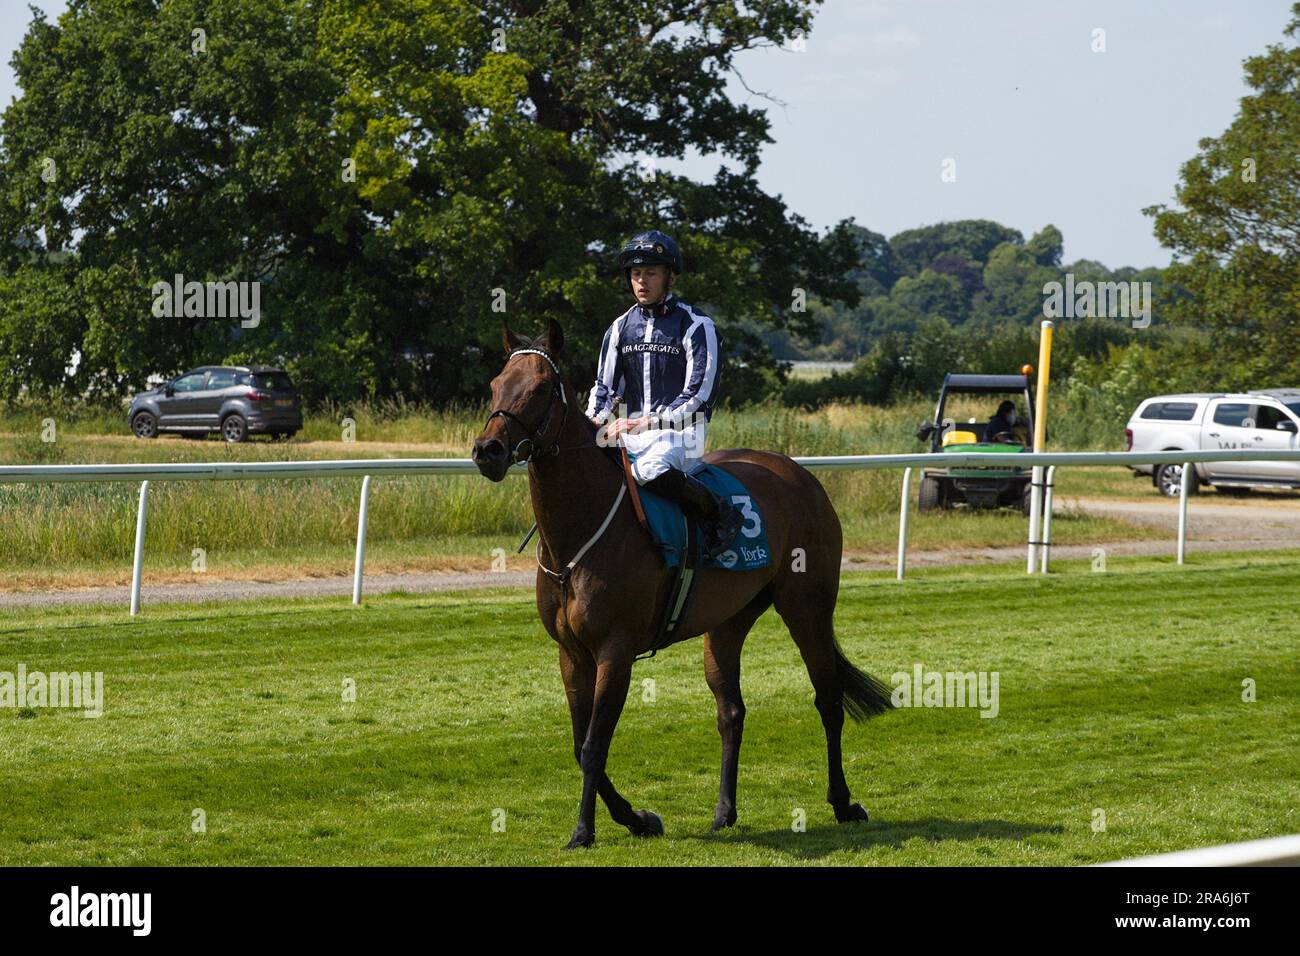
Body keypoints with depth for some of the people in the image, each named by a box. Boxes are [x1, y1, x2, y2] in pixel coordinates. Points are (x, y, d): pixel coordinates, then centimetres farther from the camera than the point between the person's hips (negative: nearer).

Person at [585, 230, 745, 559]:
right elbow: (605, 387, 15)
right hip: (630, 430, 6)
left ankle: (719, 512, -19)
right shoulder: (620, 328, 14)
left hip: (681, 431, -6)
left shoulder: (695, 326, -3)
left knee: (650, 469, -38)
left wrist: (649, 422, -20)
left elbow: (698, 395, -9)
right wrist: (591, 423, -7)